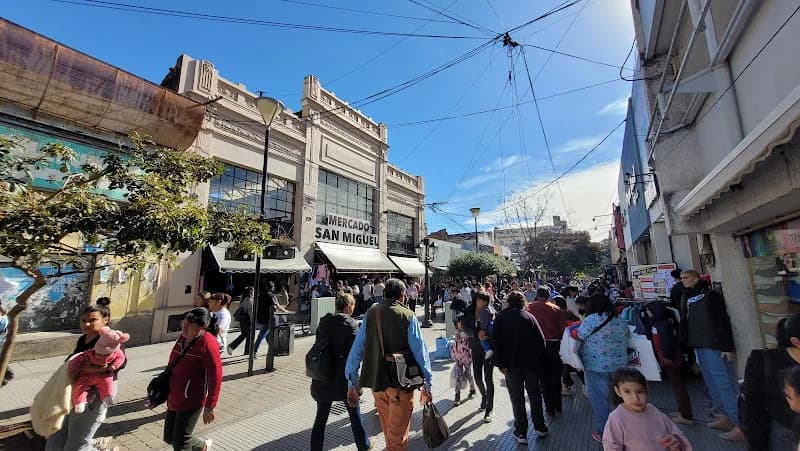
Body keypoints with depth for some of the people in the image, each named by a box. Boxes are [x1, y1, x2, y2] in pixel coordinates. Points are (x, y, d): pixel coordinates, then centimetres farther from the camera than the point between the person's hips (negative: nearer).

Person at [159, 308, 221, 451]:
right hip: (174, 398, 9)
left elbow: (215, 377, -22)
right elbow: (172, 365, 17)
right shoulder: (183, 337, 1)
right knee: (169, 437, 19)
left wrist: (210, 406, -18)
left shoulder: (208, 344, -25)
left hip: (192, 401, -8)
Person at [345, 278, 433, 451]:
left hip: (376, 380, 4)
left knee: (388, 429, 27)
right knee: (398, 434, 12)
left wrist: (352, 384, 7)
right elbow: (420, 352, -11)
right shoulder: (408, 316, -11)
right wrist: (427, 384, -1)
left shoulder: (370, 314, 0)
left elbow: (356, 350, 0)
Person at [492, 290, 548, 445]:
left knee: (517, 398, 10)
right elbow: (541, 340, -5)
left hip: (511, 364, -1)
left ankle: (521, 433, 17)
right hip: (532, 362, 2)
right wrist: (540, 361, 3)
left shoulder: (501, 318, -5)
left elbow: (496, 342, -10)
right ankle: (540, 427, 30)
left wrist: (500, 363, -6)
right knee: (534, 394, 20)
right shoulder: (529, 316, -3)